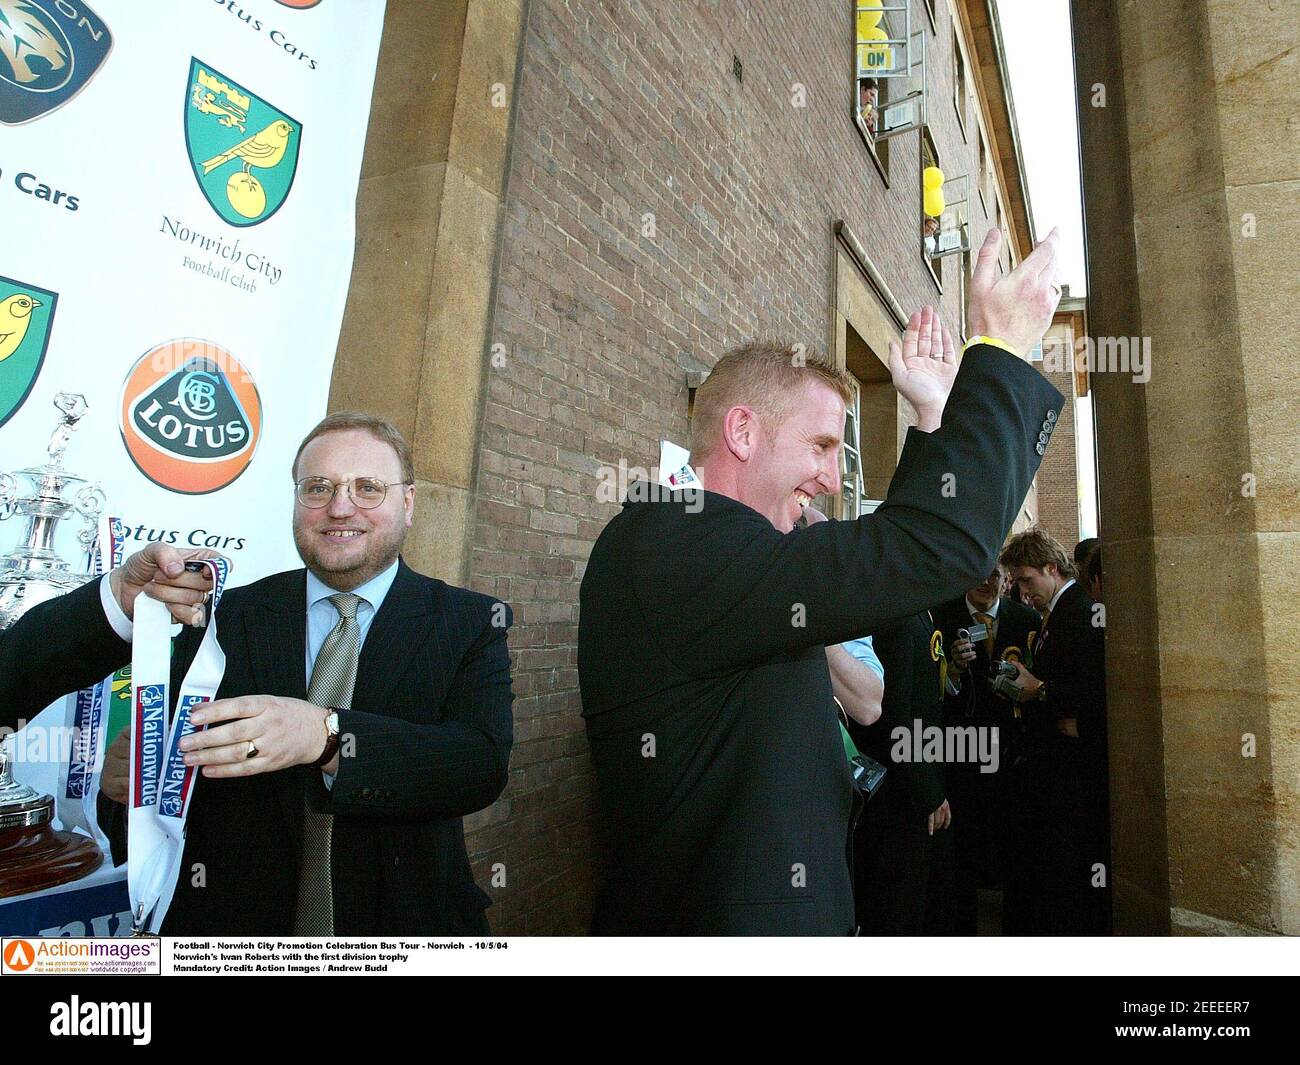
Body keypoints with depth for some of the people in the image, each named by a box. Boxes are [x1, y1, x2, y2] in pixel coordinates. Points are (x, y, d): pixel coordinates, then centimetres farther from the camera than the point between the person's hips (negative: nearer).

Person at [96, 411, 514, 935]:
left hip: (402, 926, -1)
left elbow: (483, 763, -24)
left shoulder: (472, 623, -10)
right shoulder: (222, 618, -5)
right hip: (236, 923, 2)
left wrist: (326, 735, -35)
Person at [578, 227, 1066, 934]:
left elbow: (891, 563, 14)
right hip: (723, 919, -9)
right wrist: (1001, 352, -16)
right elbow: (937, 547, -28)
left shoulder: (698, 546, 5)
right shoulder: (663, 541, -24)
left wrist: (932, 416, 9)